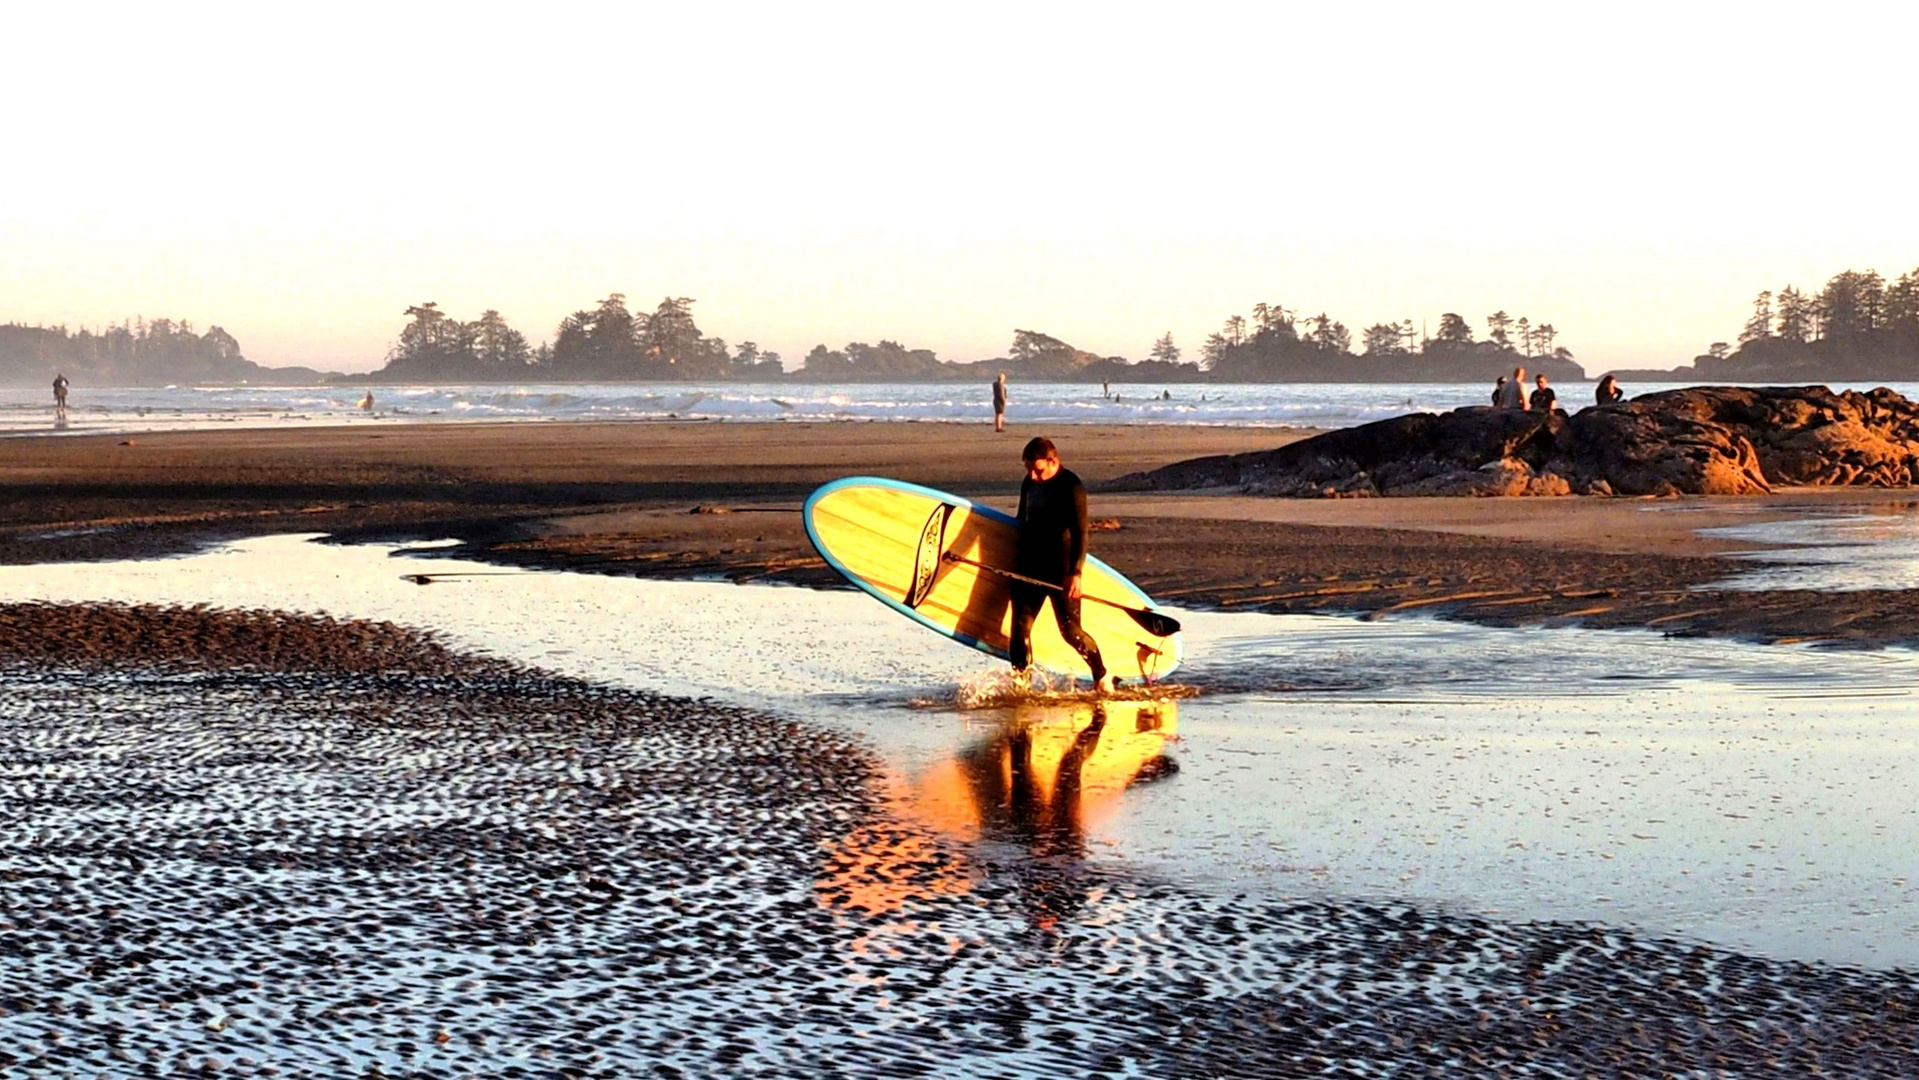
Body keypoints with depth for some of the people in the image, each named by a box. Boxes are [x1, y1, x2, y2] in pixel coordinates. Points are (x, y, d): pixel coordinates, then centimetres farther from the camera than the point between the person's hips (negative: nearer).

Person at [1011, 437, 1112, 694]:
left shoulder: (1071, 488, -13)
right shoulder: (1029, 484, 9)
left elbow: (1080, 534, -18)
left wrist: (1075, 573, -26)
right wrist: (1018, 561, 24)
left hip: (1061, 572, -6)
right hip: (1030, 569, 6)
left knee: (1071, 630, -5)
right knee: (1020, 626, -2)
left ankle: (1102, 676, 14)